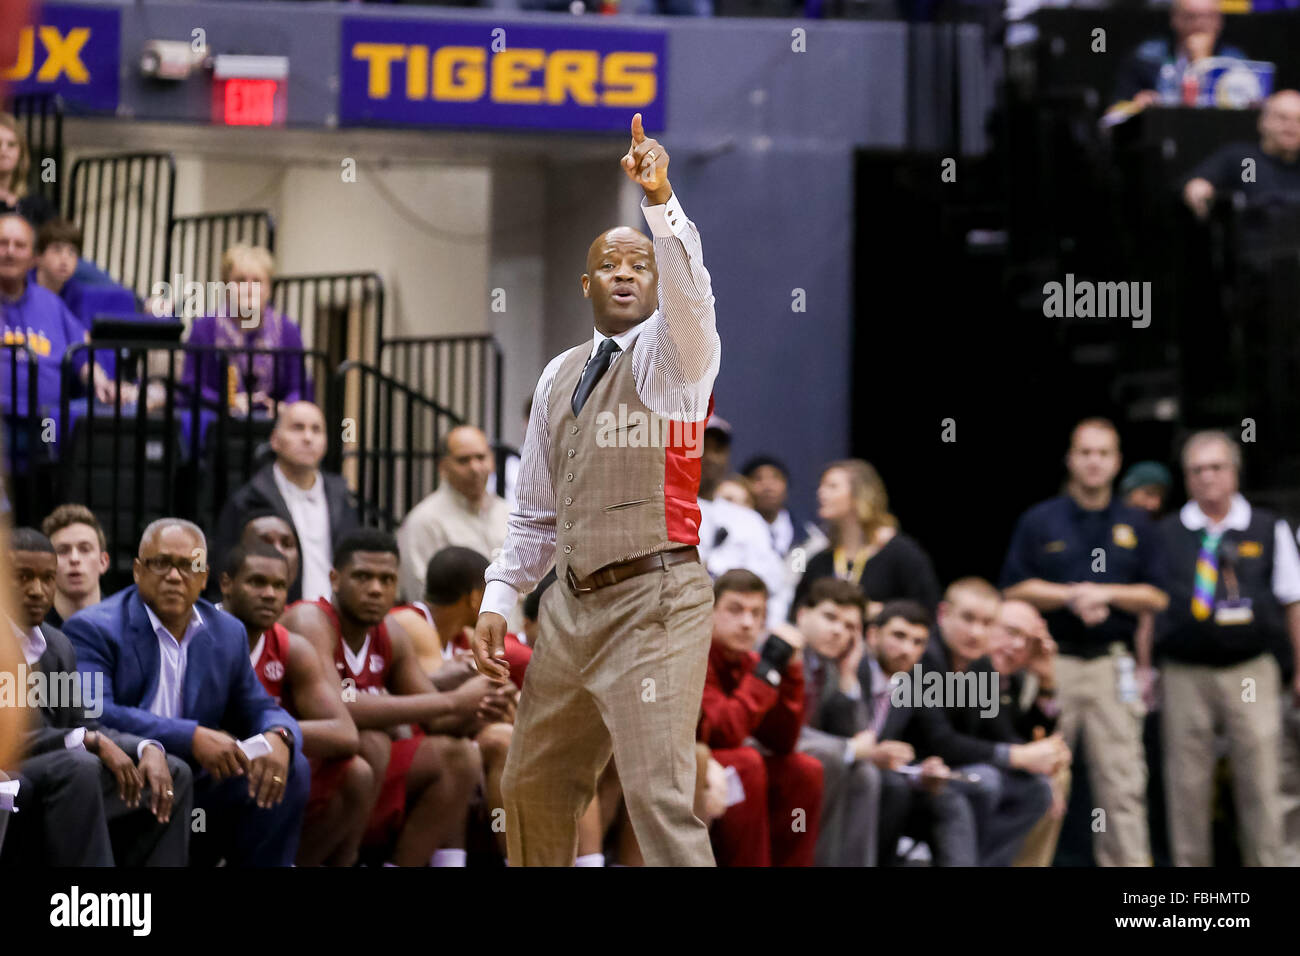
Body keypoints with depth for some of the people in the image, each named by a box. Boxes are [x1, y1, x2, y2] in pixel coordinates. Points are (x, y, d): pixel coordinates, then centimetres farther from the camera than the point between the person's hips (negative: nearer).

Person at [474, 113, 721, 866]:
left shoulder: (671, 354, -3)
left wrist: (662, 203, -43)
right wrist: (499, 597, 9)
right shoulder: (560, 378, 15)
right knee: (534, 788, 17)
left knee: (659, 795, -18)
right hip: (573, 603, 7)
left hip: (655, 599, -7)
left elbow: (688, 291, -27)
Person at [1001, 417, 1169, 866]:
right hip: (1051, 663, -1)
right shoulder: (1038, 522, 6)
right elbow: (1014, 590, 1)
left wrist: (1106, 594, -8)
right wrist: (1073, 596, -10)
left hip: (1113, 665, 1)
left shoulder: (1136, 526, 11)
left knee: (1122, 782, -2)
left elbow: (1157, 597, 7)